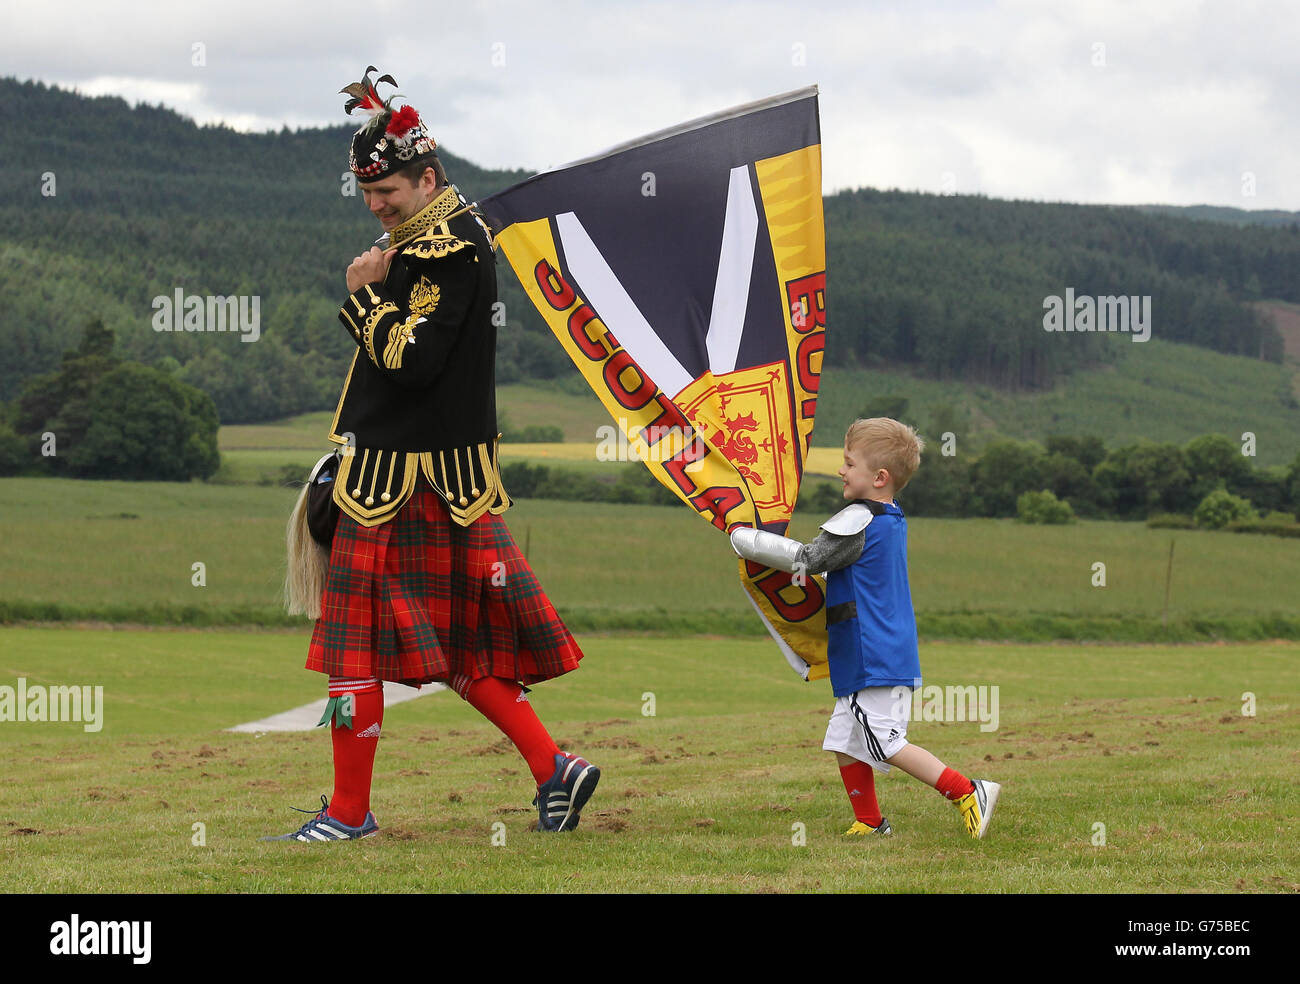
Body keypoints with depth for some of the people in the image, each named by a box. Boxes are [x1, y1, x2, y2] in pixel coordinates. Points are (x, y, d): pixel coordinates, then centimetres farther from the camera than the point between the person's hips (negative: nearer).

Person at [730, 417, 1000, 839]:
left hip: (872, 659, -10)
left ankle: (968, 793, -10)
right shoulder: (892, 521, 15)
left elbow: (807, 558, -14)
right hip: (893, 657, 10)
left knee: (887, 743, -9)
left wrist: (745, 540, -6)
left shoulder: (857, 521, -15)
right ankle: (869, 823, 16)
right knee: (845, 741, 13)